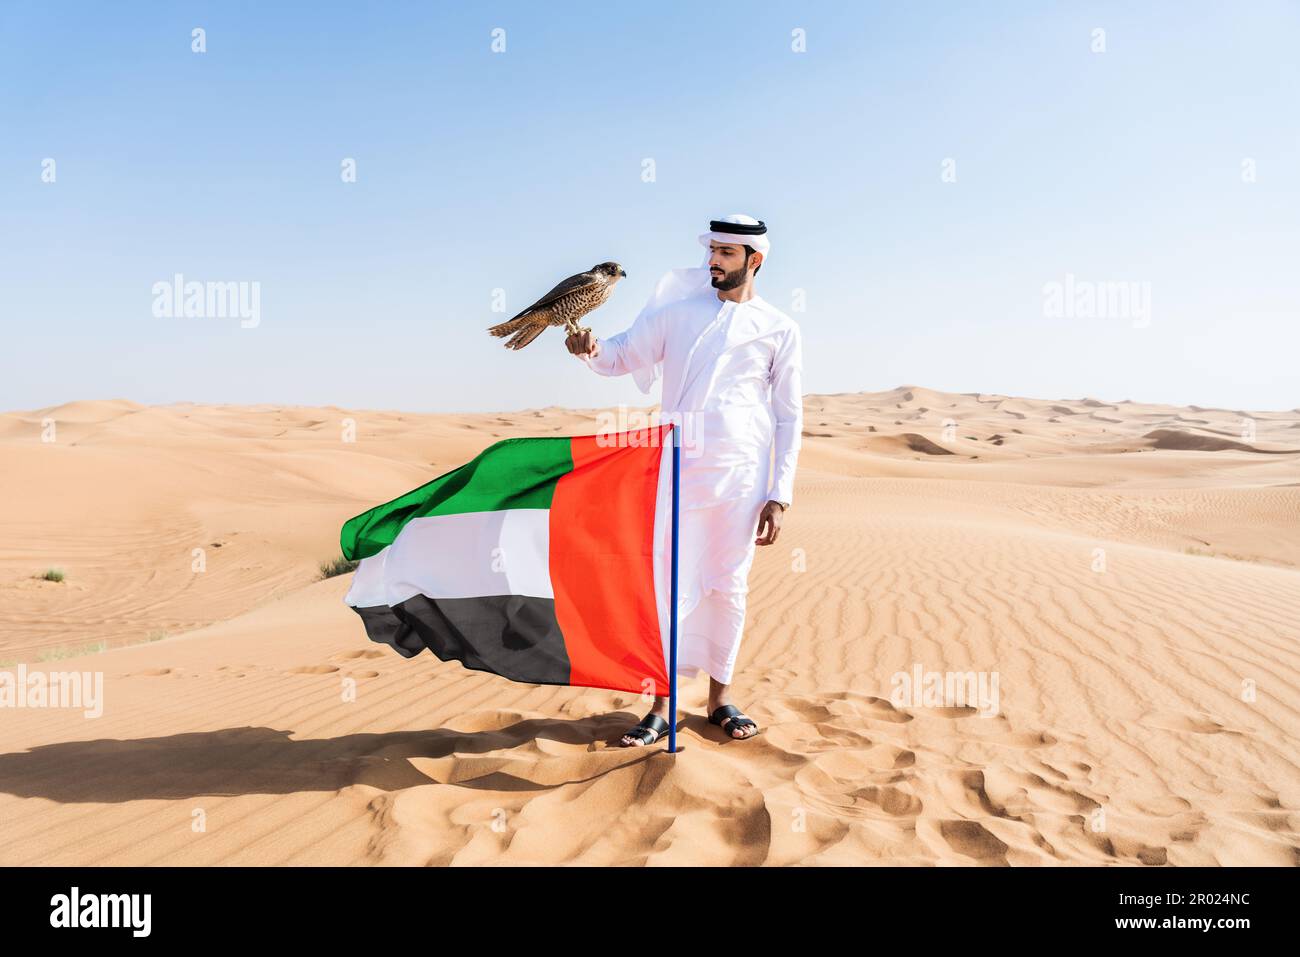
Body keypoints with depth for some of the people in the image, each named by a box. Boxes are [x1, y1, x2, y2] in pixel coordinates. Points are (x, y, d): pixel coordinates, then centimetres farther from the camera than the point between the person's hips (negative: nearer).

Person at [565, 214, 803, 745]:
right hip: (678, 466, 1)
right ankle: (662, 705, 8)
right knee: (672, 582, -1)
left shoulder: (780, 330, 5)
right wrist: (591, 350, -16)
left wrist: (780, 495, -2)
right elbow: (623, 355, 9)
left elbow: (789, 416, 4)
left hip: (741, 471, 0)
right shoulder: (678, 311, 9)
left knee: (729, 585, 7)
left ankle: (720, 695, 22)